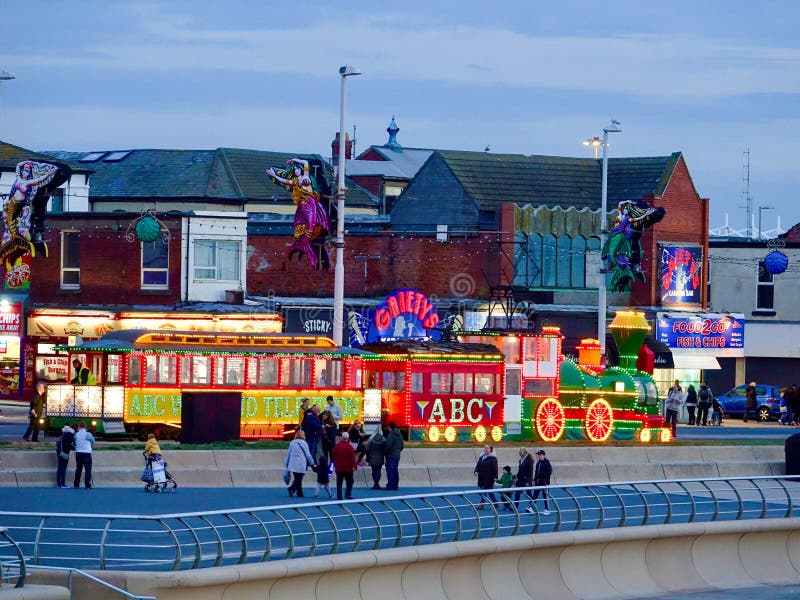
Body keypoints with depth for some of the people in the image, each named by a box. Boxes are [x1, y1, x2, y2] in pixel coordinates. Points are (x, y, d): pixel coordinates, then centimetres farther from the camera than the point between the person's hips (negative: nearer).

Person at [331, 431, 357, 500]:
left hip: (338, 468, 4)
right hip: (348, 468, -4)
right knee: (349, 482, 9)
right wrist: (355, 466, -4)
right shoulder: (349, 447, -14)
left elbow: (334, 457, 10)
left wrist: (335, 465, 21)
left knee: (339, 483, 7)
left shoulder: (336, 446, 2)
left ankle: (339, 496, 5)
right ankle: (348, 494, 0)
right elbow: (352, 458, -14)